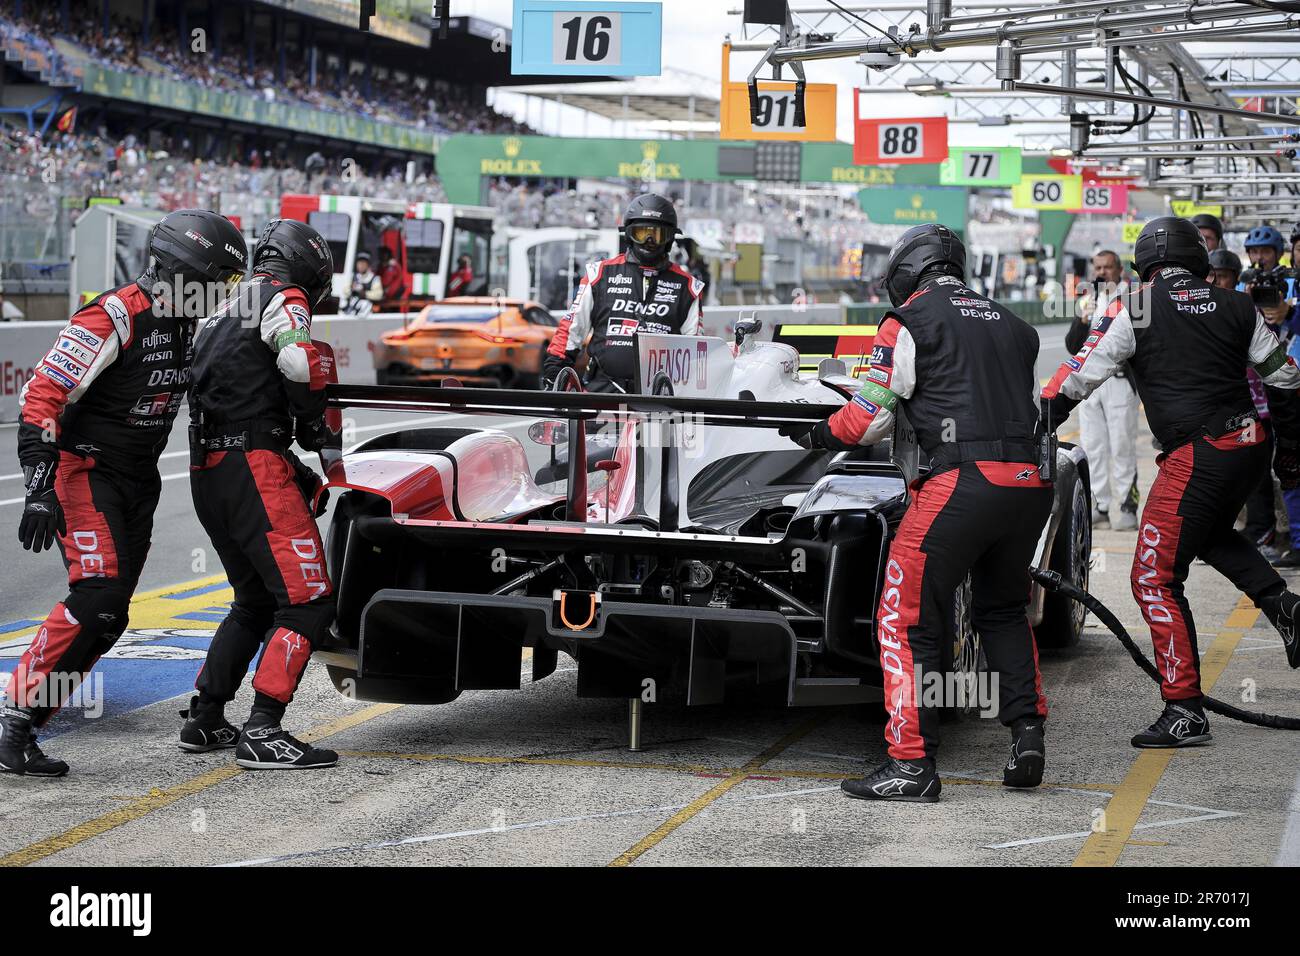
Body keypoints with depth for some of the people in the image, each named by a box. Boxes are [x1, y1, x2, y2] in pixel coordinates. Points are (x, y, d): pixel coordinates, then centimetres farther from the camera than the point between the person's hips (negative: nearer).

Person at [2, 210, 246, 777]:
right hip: (84, 471, -8)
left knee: (108, 619, 2)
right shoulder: (115, 317, -18)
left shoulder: (186, 325, 9)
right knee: (97, 598, -22)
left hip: (138, 483, 8)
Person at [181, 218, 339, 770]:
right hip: (254, 463, -9)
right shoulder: (284, 300, -2)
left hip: (206, 474, 9)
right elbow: (300, 361, -23)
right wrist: (316, 425, -5)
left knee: (255, 600, 22)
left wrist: (296, 473, 21)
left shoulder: (218, 316, 26)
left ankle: (204, 720, 25)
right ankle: (262, 734, -16)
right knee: (307, 601, -10)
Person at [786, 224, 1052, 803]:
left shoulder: (907, 323, 4)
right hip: (1031, 483, 7)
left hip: (964, 479, -6)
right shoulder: (1011, 324, 22)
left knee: (907, 621, -1)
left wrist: (814, 435, 21)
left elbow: (866, 421, 3)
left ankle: (911, 763, -6)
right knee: (1004, 611, 26)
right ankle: (1027, 737, 16)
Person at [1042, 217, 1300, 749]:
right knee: (1213, 533, 35)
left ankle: (1184, 711, -4)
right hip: (1251, 446, 6)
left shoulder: (1134, 309, -1)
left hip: (1196, 458, -6)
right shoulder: (1236, 307, 11)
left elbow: (1078, 378, -1)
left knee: (1155, 579, 0)